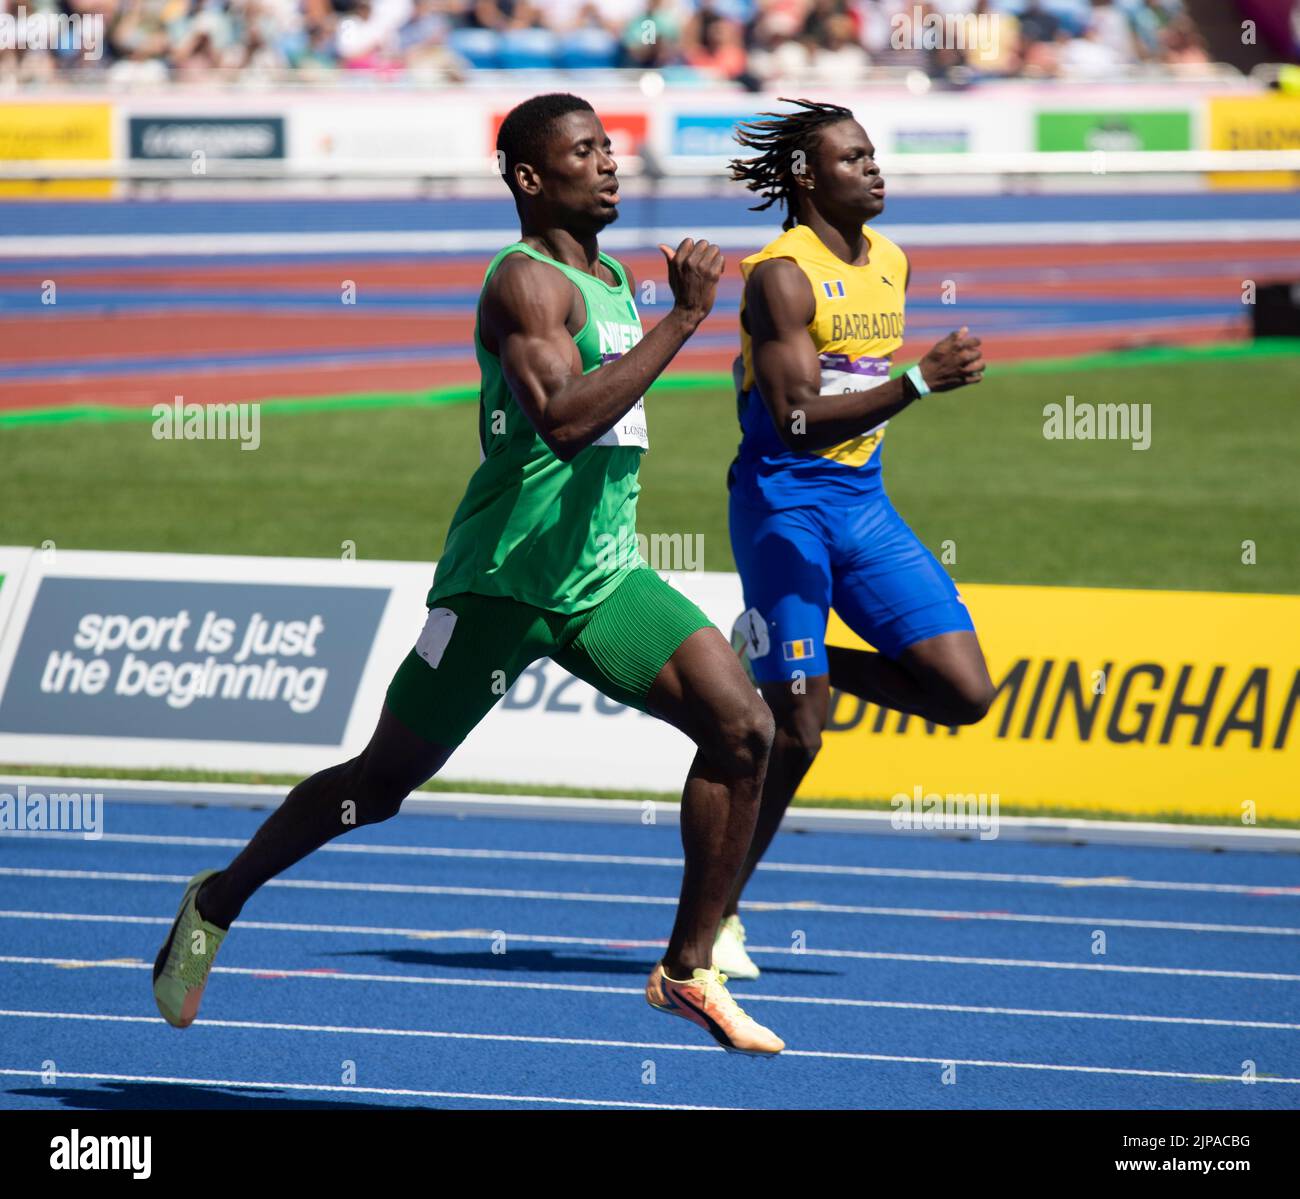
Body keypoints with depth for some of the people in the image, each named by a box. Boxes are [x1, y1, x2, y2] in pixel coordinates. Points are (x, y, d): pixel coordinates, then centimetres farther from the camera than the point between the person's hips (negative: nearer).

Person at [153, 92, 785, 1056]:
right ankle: (219, 903, 26)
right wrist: (685, 317, -30)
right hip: (505, 579, -7)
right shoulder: (527, 282, -16)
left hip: (605, 577, 7)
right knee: (384, 779, 4)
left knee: (743, 728, -10)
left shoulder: (613, 279, 13)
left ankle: (689, 970, -3)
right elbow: (564, 418, -33)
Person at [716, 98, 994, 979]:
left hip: (862, 501, 7)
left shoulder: (892, 264, 9)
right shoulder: (783, 275, -15)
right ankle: (717, 913, 9)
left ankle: (799, 664, 16)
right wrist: (921, 382, -32)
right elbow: (796, 420, -26)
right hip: (784, 502, -7)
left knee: (965, 692, -5)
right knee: (792, 735, -8)